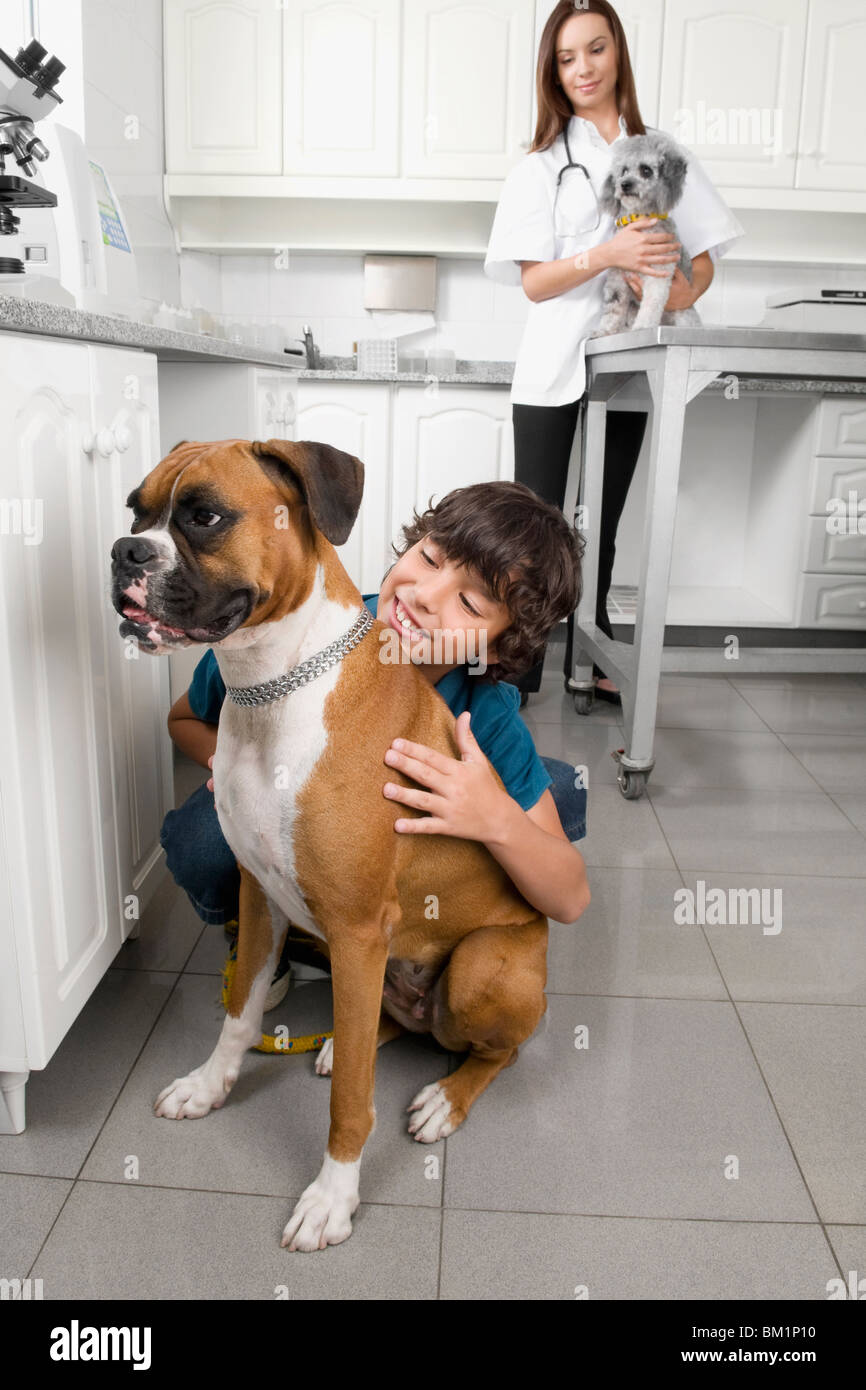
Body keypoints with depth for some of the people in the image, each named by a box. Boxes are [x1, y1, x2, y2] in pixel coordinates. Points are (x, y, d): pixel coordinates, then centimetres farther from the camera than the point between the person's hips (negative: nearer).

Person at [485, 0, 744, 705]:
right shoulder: (541, 165, 5)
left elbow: (705, 253, 10)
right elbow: (533, 281, -4)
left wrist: (684, 291, -13)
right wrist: (609, 255, -21)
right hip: (555, 365, -2)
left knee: (600, 527, 10)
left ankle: (590, 665, 21)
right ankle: (515, 673, 4)